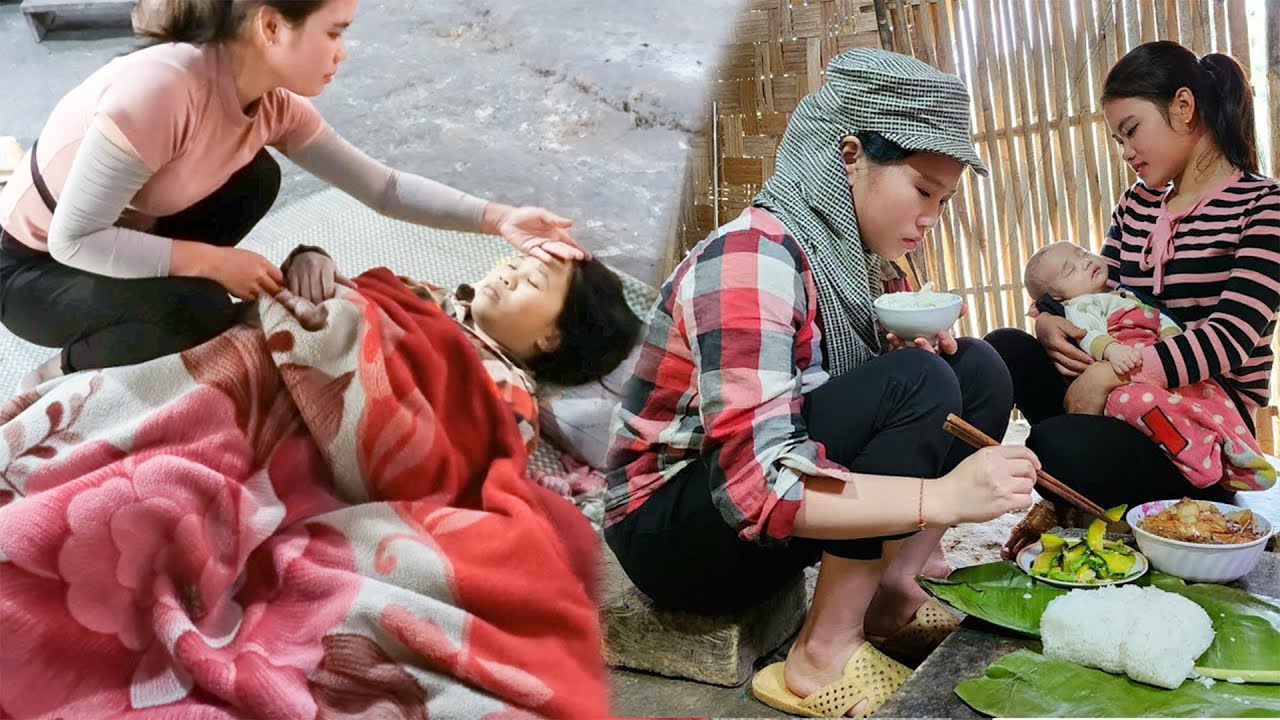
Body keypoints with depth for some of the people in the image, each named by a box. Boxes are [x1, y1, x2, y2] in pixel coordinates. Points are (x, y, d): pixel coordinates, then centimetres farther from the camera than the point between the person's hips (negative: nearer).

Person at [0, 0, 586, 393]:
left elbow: (382, 186, -8)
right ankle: (63, 373, 2)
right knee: (207, 315, -28)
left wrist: (499, 219, -17)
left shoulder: (274, 104, -12)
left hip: (118, 246, 7)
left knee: (256, 179, -9)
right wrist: (213, 261, -27)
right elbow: (73, 238, -31)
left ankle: (133, 333, 6)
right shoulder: (161, 88, -35)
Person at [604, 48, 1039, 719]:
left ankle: (890, 596, 0)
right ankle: (823, 659, -16)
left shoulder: (844, 253, 2)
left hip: (783, 511, 8)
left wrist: (908, 347, -8)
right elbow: (755, 486, -32)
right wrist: (942, 495, -35)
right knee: (918, 386, -26)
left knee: (976, 370, -2)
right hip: (671, 529, -8)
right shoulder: (752, 258, -24)